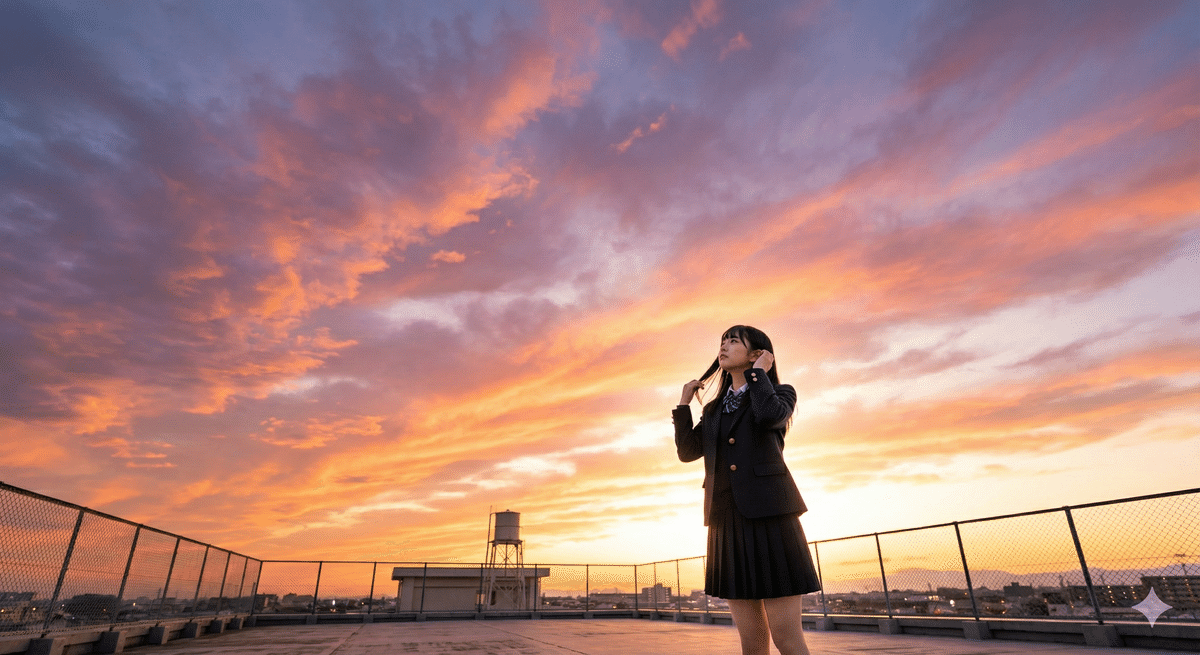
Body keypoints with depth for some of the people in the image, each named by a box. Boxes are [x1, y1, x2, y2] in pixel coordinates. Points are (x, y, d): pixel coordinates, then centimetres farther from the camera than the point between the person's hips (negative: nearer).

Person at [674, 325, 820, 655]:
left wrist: (758, 373, -3)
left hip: (769, 516, -5)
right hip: (728, 522, 5)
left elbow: (769, 416, -17)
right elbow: (687, 452, 12)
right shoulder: (714, 410, 21)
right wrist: (684, 402, 12)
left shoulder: (781, 393, 6)